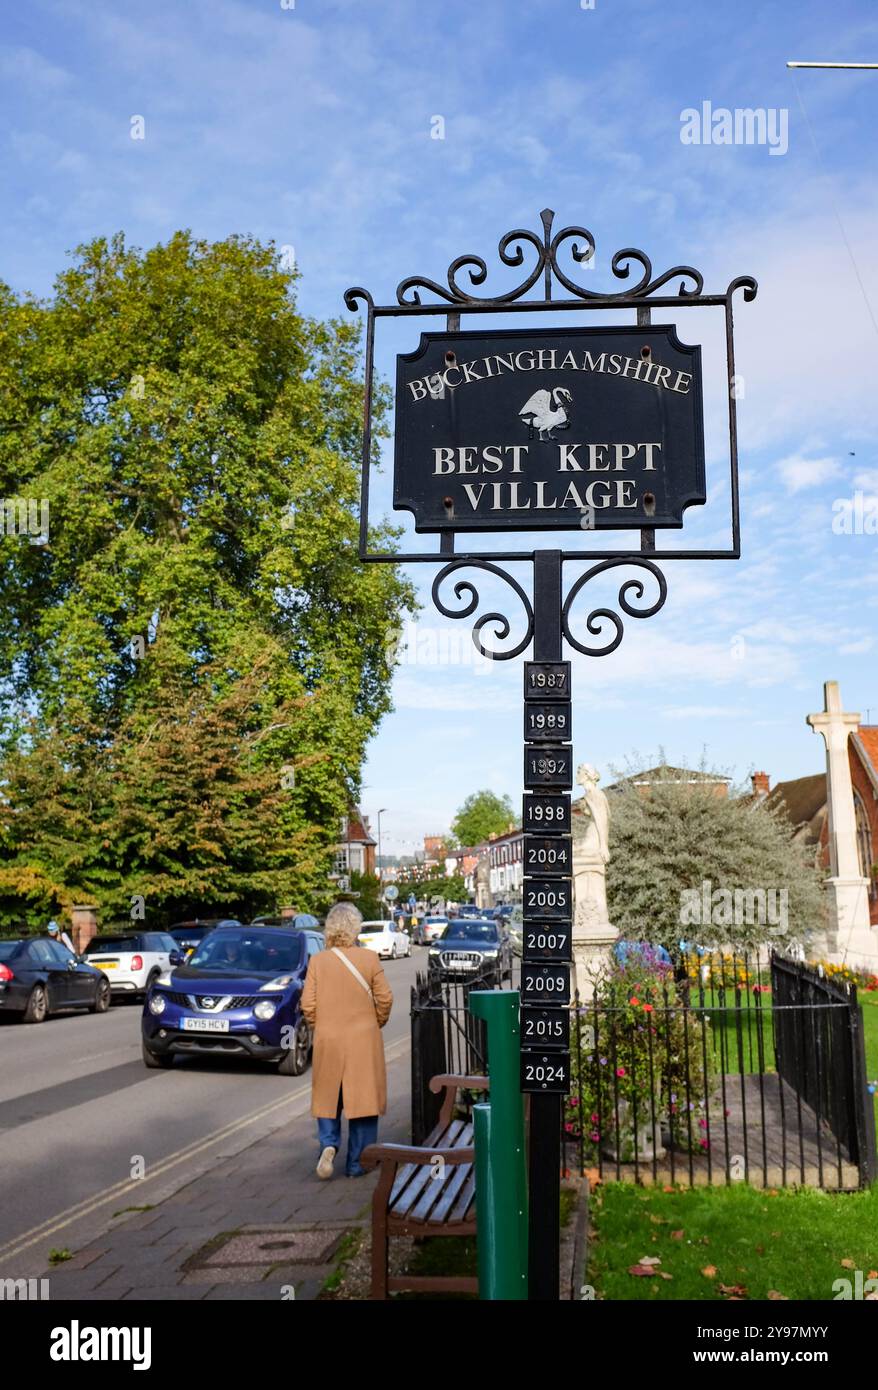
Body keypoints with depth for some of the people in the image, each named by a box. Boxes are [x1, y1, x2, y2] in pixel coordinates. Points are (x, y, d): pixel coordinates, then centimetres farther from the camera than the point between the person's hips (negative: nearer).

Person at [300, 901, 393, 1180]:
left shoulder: (317, 961, -5)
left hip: (328, 1041, 1)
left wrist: (318, 1027, 12)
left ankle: (328, 1144, -5)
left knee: (328, 1096, 17)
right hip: (364, 1041, -1)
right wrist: (376, 1024, 13)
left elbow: (308, 1005, -5)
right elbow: (385, 999, -5)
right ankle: (357, 1163, 12)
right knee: (362, 1098, 8)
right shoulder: (369, 958, -7)